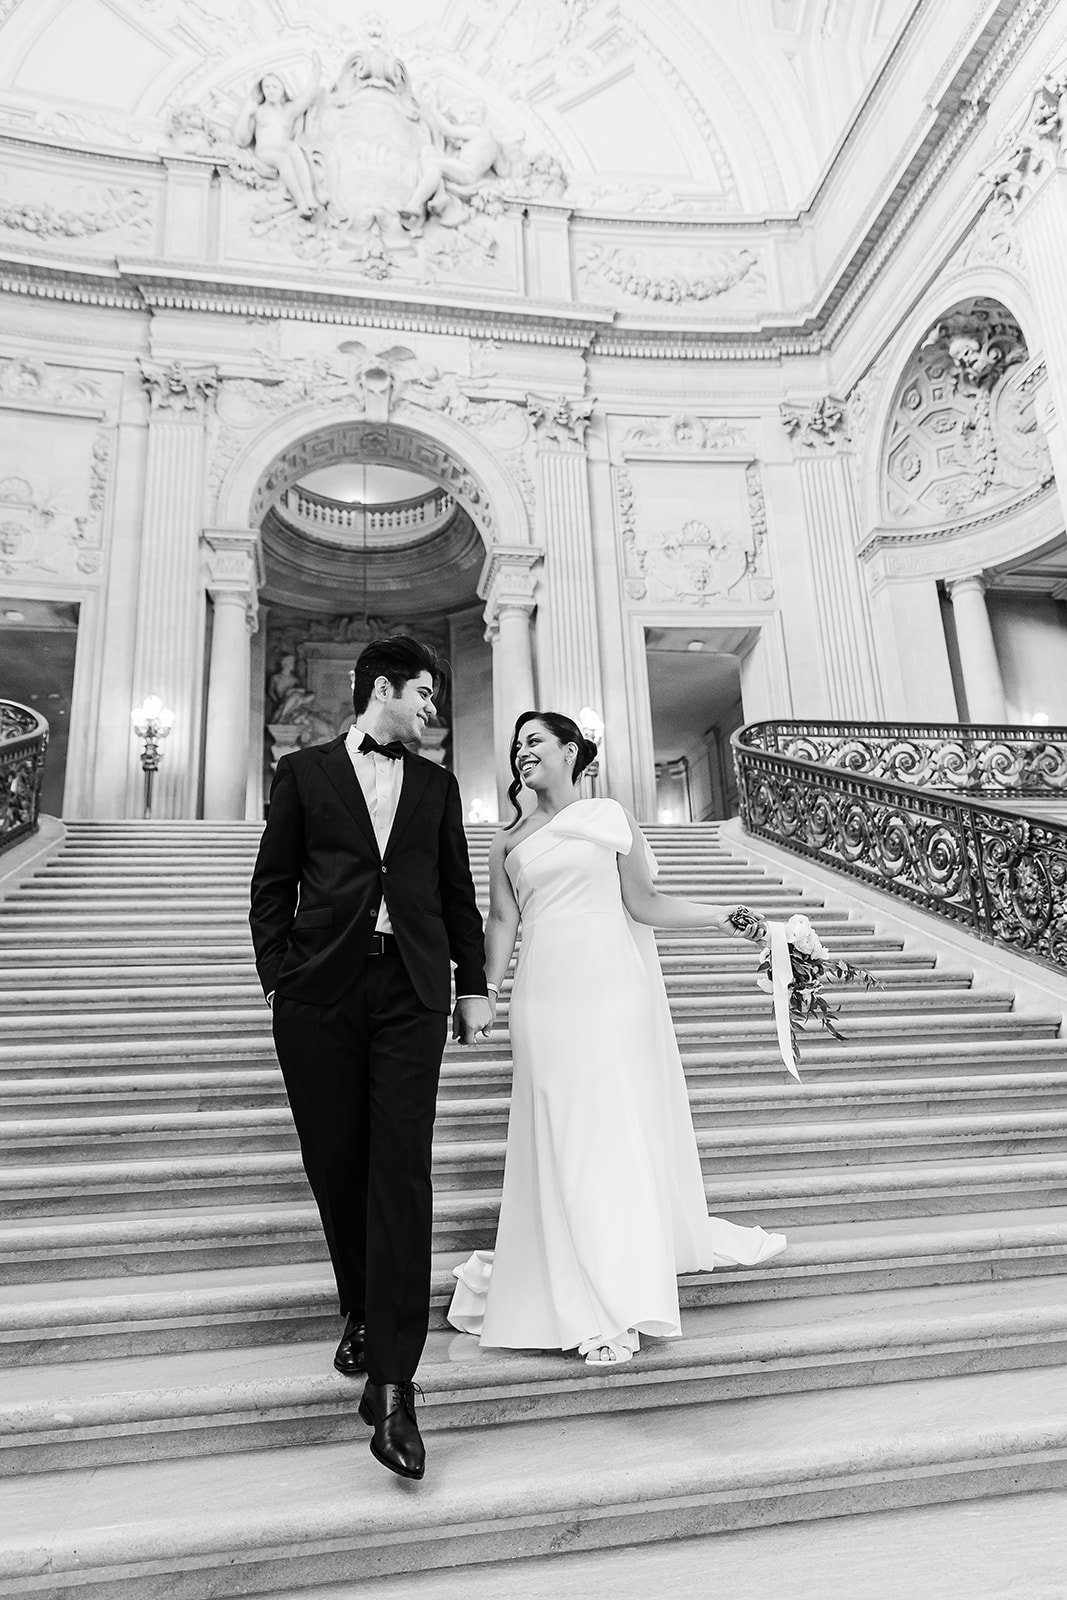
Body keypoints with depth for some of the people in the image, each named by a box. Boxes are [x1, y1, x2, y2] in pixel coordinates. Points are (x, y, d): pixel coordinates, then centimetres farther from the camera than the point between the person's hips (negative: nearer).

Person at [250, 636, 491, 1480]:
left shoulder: (437, 785, 15)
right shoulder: (304, 772, 8)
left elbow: (458, 893, 16)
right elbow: (273, 884, 7)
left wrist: (475, 987, 10)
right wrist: (276, 975, -3)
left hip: (411, 991, 1)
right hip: (320, 991, -1)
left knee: (403, 1174, -5)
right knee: (337, 1166, 8)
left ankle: (392, 1385, 0)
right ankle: (362, 1314, 33)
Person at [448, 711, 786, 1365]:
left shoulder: (609, 816, 8)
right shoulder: (508, 841, 13)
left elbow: (643, 903, 5)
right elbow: (502, 922, 8)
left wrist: (724, 913, -1)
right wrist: (489, 988, -4)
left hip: (613, 983, -1)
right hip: (547, 993, 1)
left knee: (623, 1126, 3)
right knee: (563, 1133, 1)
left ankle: (625, 1289, 20)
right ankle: (589, 1303, 11)